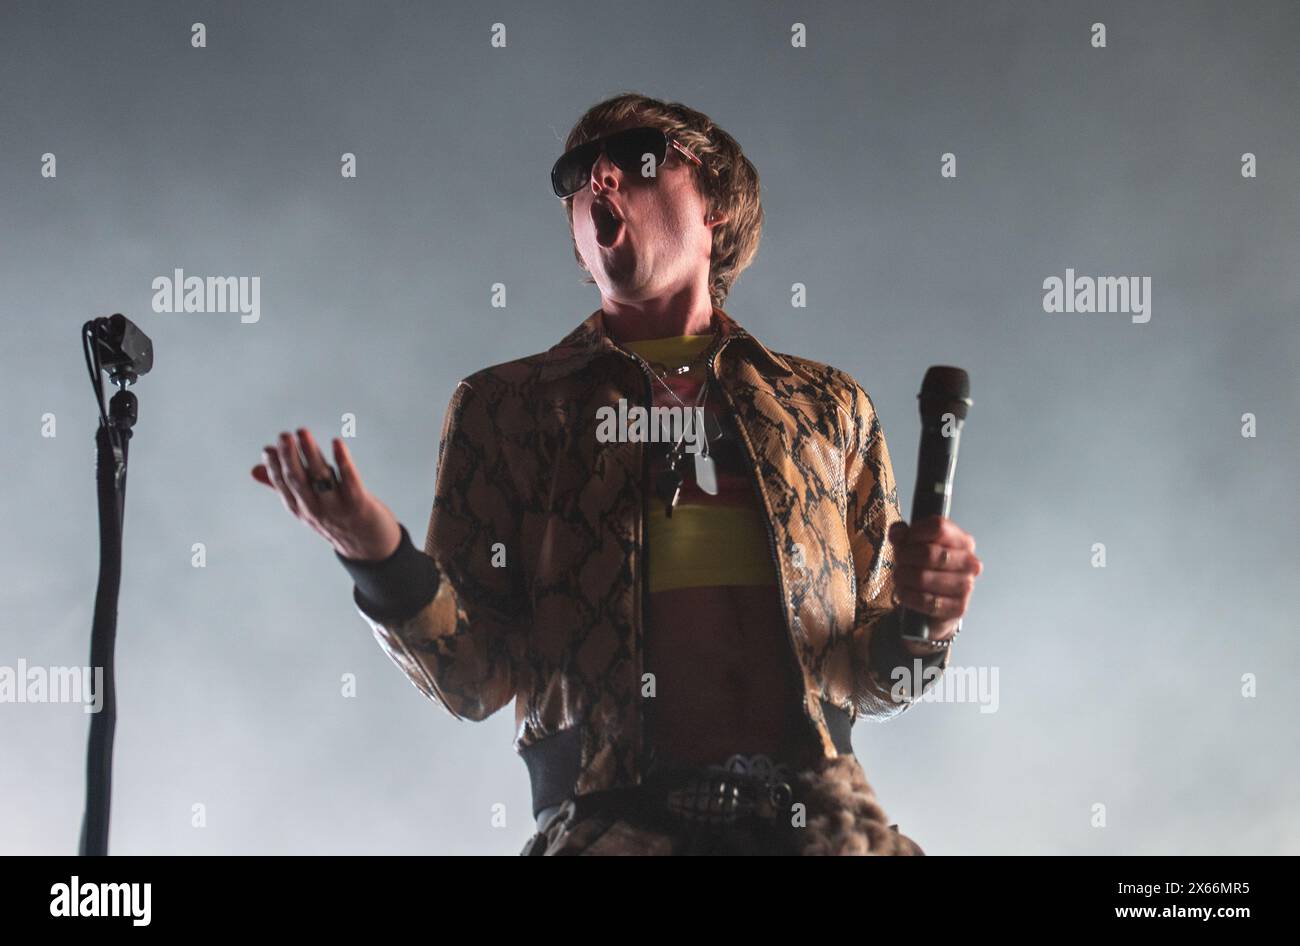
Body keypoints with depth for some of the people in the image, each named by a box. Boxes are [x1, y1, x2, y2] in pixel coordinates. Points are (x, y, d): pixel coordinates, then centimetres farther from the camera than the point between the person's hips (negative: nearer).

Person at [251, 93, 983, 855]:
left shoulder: (827, 407, 17)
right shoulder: (502, 405, 13)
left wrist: (922, 625, -2)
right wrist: (382, 560, -11)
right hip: (614, 813, -2)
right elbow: (476, 681, 6)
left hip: (814, 806, 3)